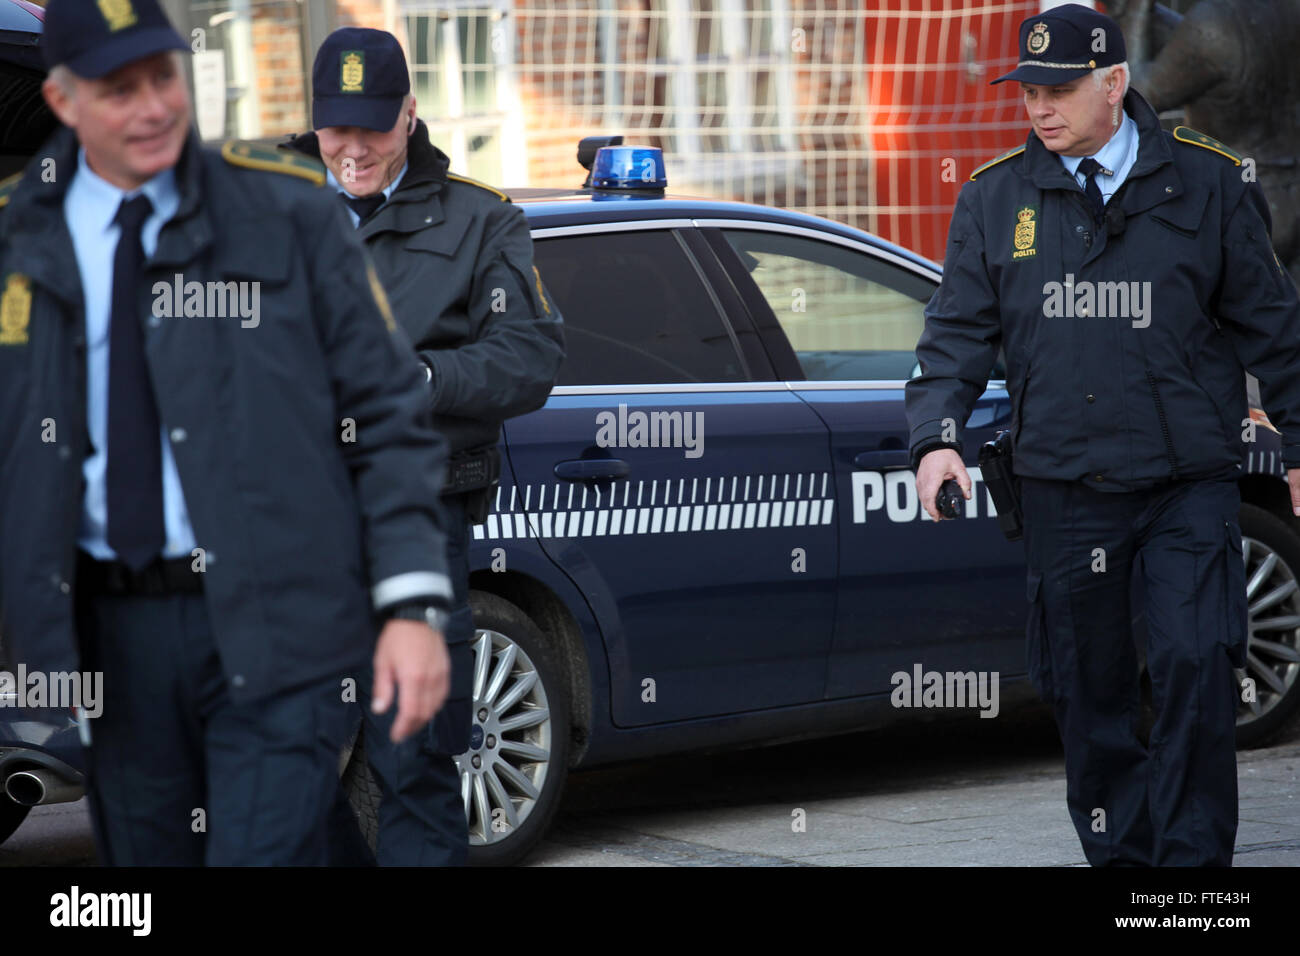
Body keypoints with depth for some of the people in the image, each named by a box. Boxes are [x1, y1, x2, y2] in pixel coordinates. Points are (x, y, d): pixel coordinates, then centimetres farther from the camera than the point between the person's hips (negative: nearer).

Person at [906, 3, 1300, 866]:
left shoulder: (1206, 181, 1)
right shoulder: (995, 196, 5)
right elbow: (959, 331, 6)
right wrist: (937, 435, -10)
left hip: (1190, 478, -2)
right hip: (1065, 485, 2)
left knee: (1197, 664, -12)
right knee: (1085, 683, 7)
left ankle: (1194, 856, -3)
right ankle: (1120, 857, 20)